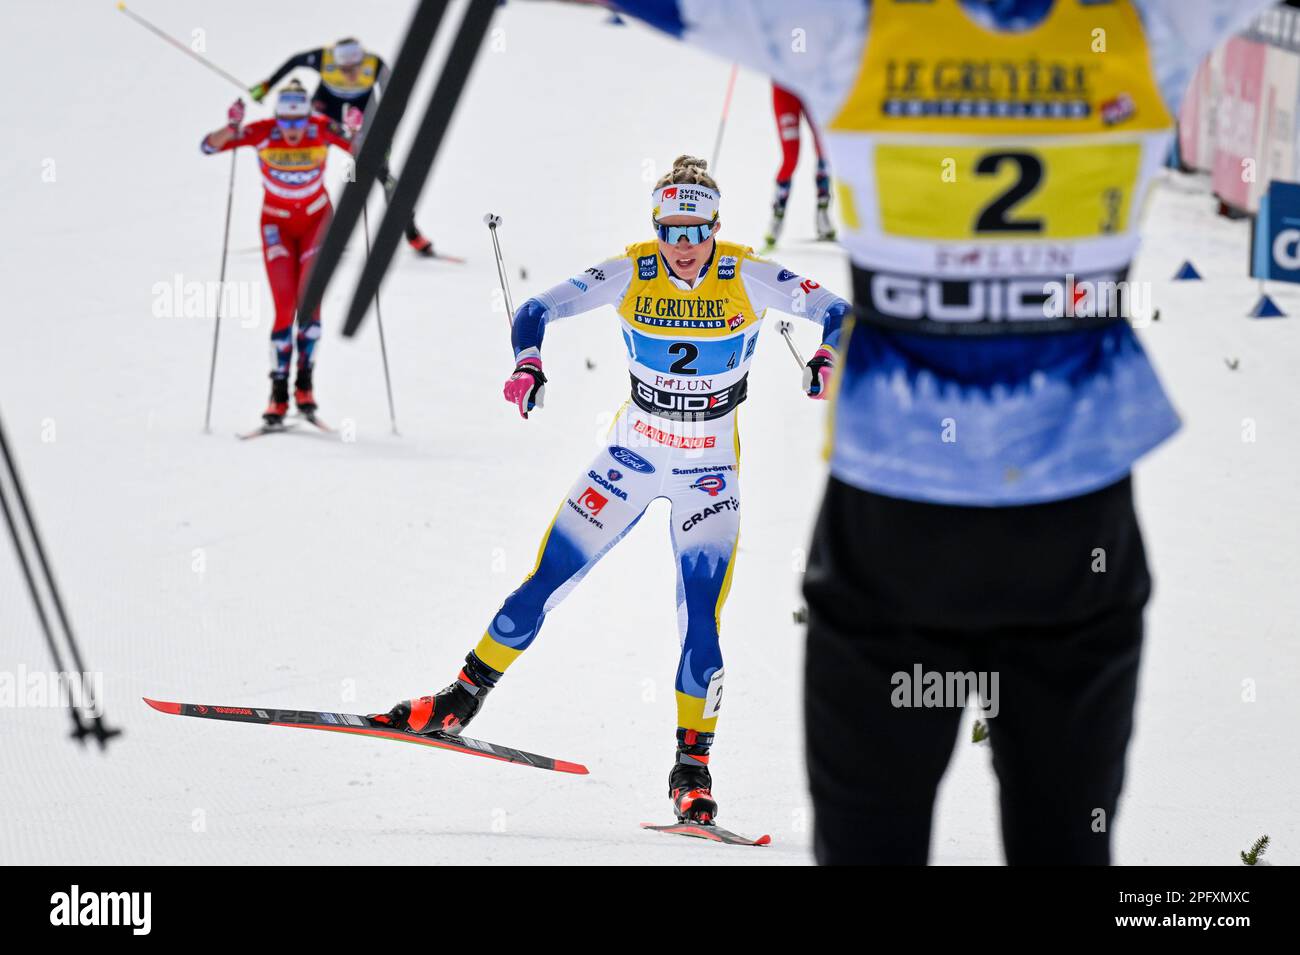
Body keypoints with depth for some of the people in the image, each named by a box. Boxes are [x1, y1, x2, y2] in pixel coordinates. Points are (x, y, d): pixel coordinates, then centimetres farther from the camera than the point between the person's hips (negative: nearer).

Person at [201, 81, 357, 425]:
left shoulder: (323, 129, -19)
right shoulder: (262, 133, -20)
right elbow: (209, 147, -22)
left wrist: (354, 133, -35)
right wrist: (232, 128, -41)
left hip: (316, 219, 0)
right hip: (277, 223, 0)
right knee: (284, 307, -10)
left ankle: (305, 382, -2)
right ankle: (278, 394, -6)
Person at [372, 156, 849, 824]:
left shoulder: (748, 278, -13)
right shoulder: (631, 274, -10)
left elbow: (836, 312, -9)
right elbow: (538, 311, -7)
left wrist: (828, 360, -30)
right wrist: (528, 365, -27)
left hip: (709, 474, -2)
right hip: (631, 455, 2)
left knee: (701, 621, -11)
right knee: (547, 580, 1)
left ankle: (692, 766, 1)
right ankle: (462, 701, 16)